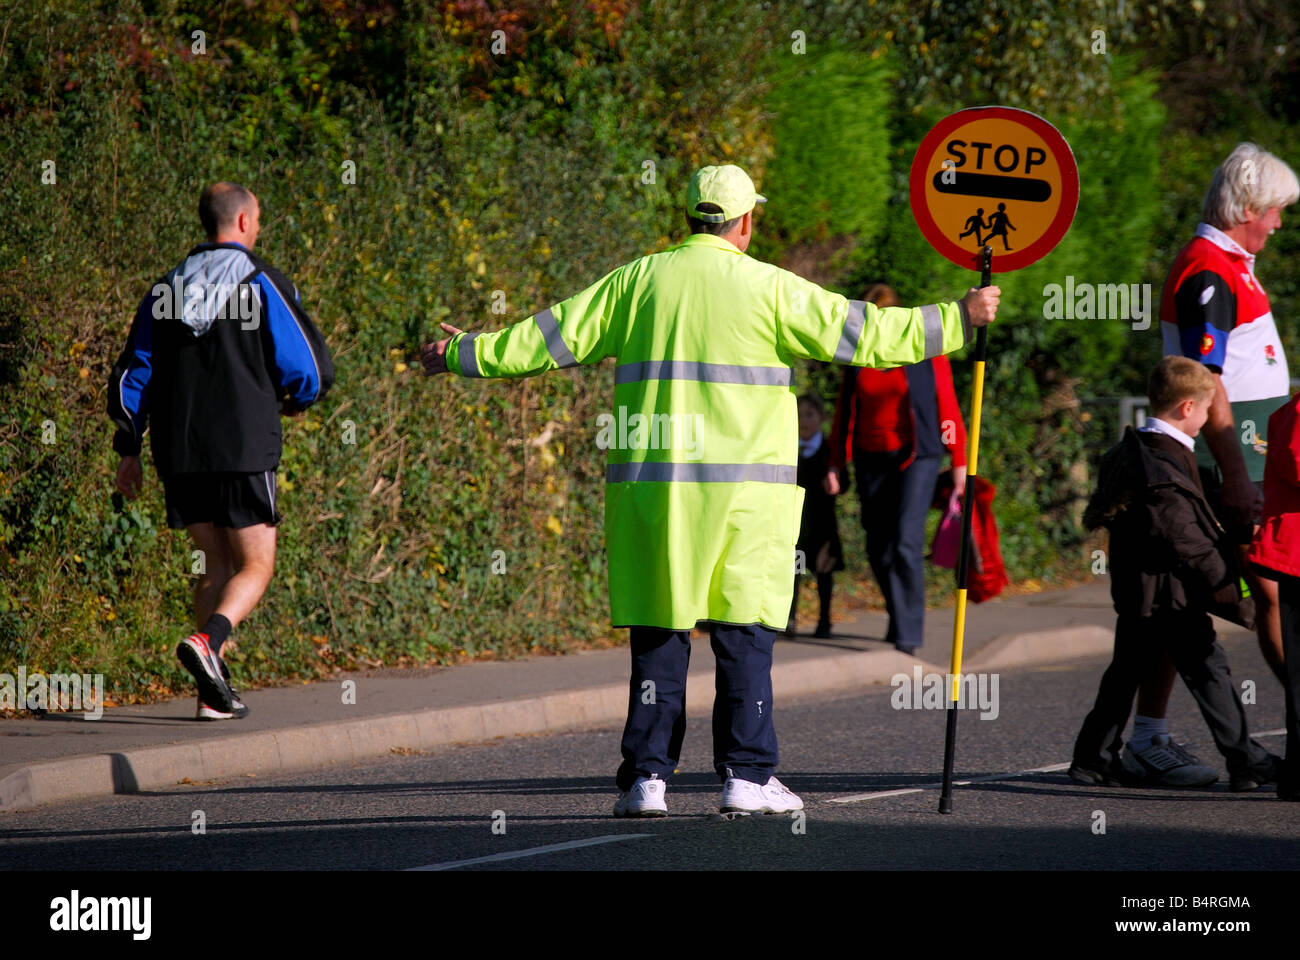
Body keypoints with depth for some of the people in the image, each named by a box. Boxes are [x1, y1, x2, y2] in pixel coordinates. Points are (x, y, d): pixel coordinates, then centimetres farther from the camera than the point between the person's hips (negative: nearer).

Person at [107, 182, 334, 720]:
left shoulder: (166, 289, 11)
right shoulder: (264, 284, -3)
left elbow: (132, 374, 10)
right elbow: (310, 368, -5)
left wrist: (129, 449, 15)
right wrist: (296, 401, 18)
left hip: (178, 454, 5)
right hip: (245, 449, -5)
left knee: (214, 565, 14)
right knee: (255, 567, 1)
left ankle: (215, 691, 5)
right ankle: (207, 642, -27)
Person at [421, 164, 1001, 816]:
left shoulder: (639, 281, 7)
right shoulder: (768, 288, -2)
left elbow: (552, 337, 10)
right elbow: (861, 334, -3)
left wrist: (464, 354, 22)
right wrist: (957, 321, 6)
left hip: (651, 482, 3)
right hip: (744, 488, -3)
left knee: (658, 633, 7)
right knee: (744, 635, 2)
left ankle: (647, 778, 4)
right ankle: (746, 776, -1)